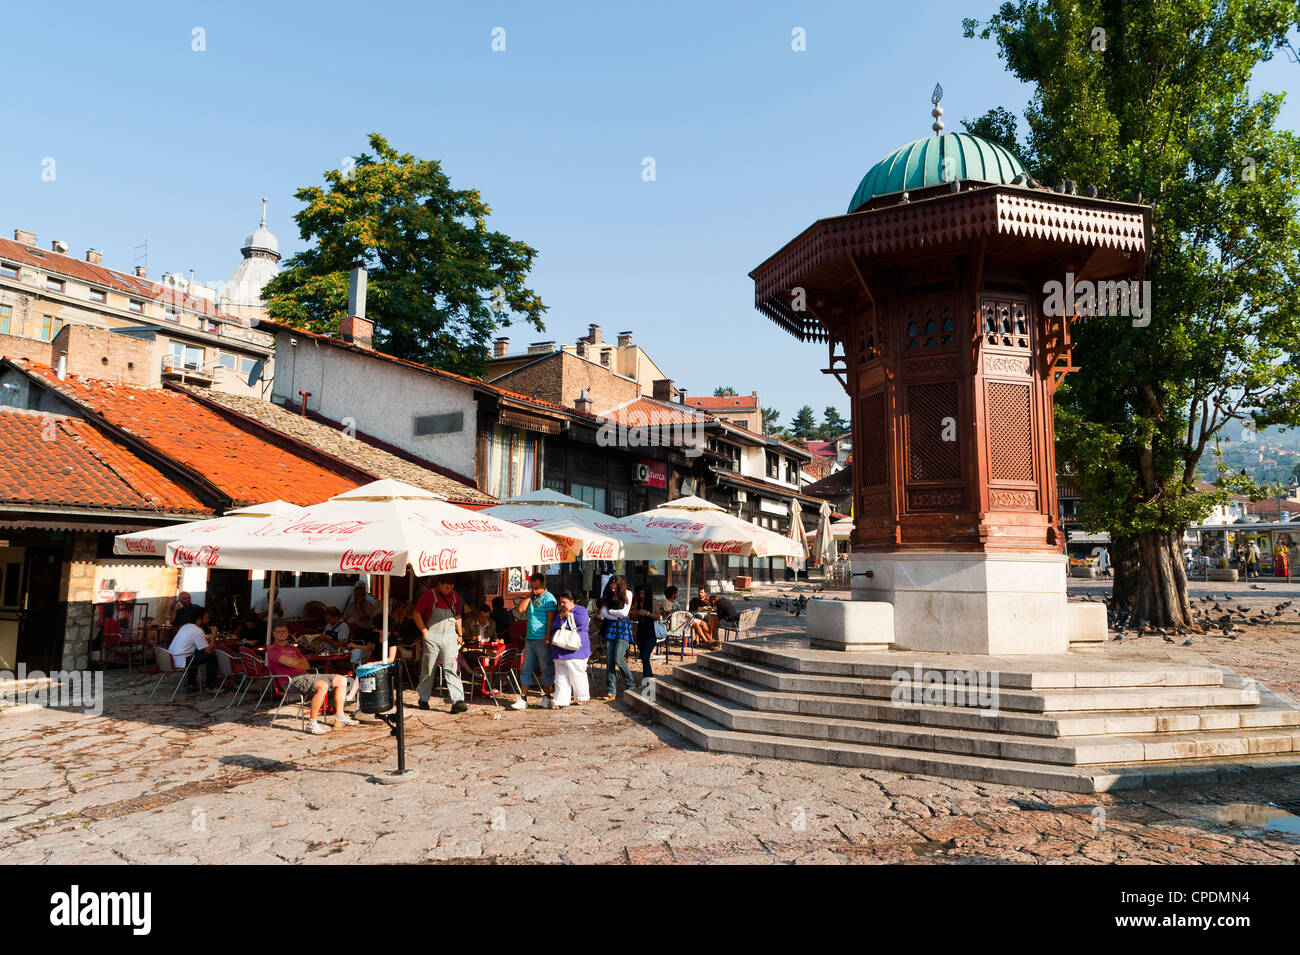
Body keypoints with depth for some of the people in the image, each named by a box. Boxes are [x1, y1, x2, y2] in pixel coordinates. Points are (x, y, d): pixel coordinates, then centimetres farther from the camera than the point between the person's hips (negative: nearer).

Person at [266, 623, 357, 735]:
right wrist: (301, 660, 5)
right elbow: (289, 661, -15)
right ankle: (312, 724, -29)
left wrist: (294, 663, -1)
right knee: (323, 686, -35)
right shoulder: (272, 650, 2)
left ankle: (339, 717, 6)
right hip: (291, 680, -9)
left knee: (341, 680, 2)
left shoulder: (293, 648, 28)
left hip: (306, 675, 9)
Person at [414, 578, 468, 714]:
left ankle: (457, 701, -16)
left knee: (451, 668, -8)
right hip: (432, 638, -2)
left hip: (450, 637, 2)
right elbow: (417, 614, 2)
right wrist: (425, 632, -4)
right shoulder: (429, 595, 0)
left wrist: (460, 634, 15)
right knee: (428, 670, 6)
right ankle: (423, 699, 25)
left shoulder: (455, 596, 13)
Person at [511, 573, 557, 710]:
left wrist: (547, 635, -18)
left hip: (542, 640, -7)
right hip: (530, 639, 7)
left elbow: (551, 618, -11)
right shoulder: (531, 598, 15)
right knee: (525, 669, 5)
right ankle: (523, 698, 8)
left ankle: (546, 697, 11)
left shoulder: (548, 598, -6)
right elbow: (520, 609, 5)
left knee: (546, 669, 2)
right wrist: (529, 596, 2)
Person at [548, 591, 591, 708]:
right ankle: (561, 701, 5)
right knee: (561, 676, 3)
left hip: (575, 649, -5)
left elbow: (581, 621, -20)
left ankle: (582, 698, 17)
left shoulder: (580, 610, 0)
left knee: (577, 674, 1)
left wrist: (568, 615, -9)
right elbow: (553, 626, 14)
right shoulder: (559, 612, 19)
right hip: (560, 649, 6)